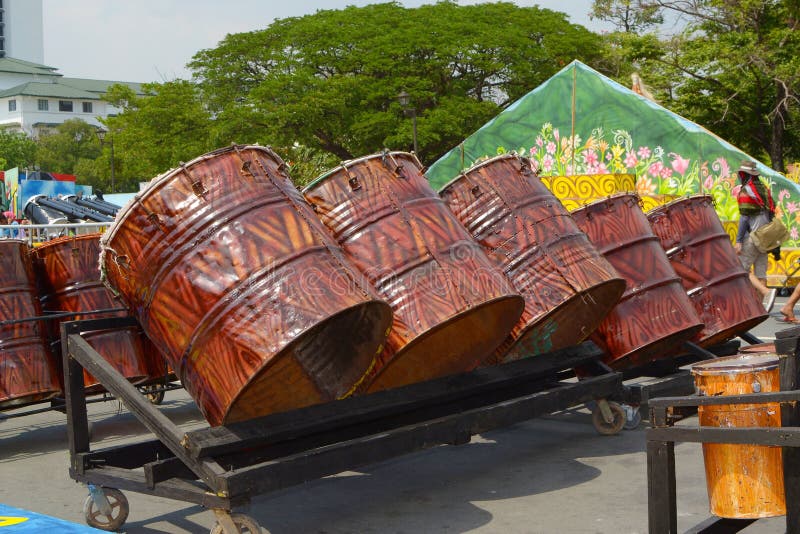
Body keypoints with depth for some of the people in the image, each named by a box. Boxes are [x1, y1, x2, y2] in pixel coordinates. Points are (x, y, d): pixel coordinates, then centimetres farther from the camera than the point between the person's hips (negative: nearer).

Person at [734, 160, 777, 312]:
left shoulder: (745, 191, -11)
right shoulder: (764, 189, 15)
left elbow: (744, 217, -17)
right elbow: (771, 214, 16)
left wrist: (738, 241, -16)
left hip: (752, 236, -8)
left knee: (741, 268, -5)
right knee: (760, 270, 8)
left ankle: (766, 292, -22)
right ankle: (763, 304, 5)